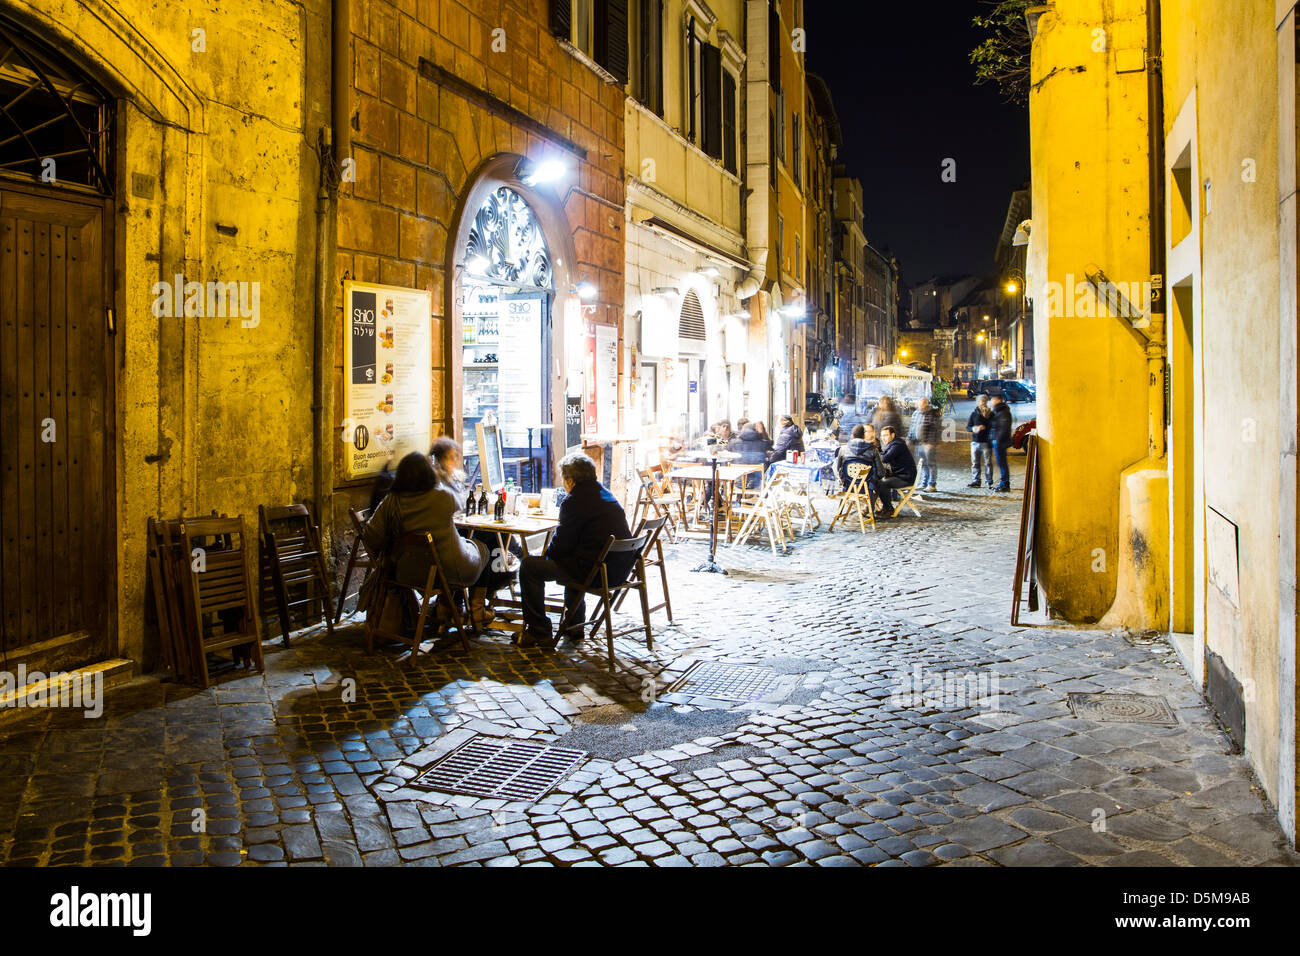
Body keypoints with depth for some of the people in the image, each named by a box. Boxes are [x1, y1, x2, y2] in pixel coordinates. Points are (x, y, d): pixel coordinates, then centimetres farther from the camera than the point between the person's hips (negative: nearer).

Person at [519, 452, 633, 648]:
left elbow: (562, 544, -11)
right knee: (570, 561, 39)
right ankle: (574, 625, 41)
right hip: (619, 571, 10)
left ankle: (539, 631, 9)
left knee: (529, 567, 3)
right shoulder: (606, 495, 15)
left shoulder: (574, 501, -13)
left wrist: (548, 556, 10)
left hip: (598, 572, -9)